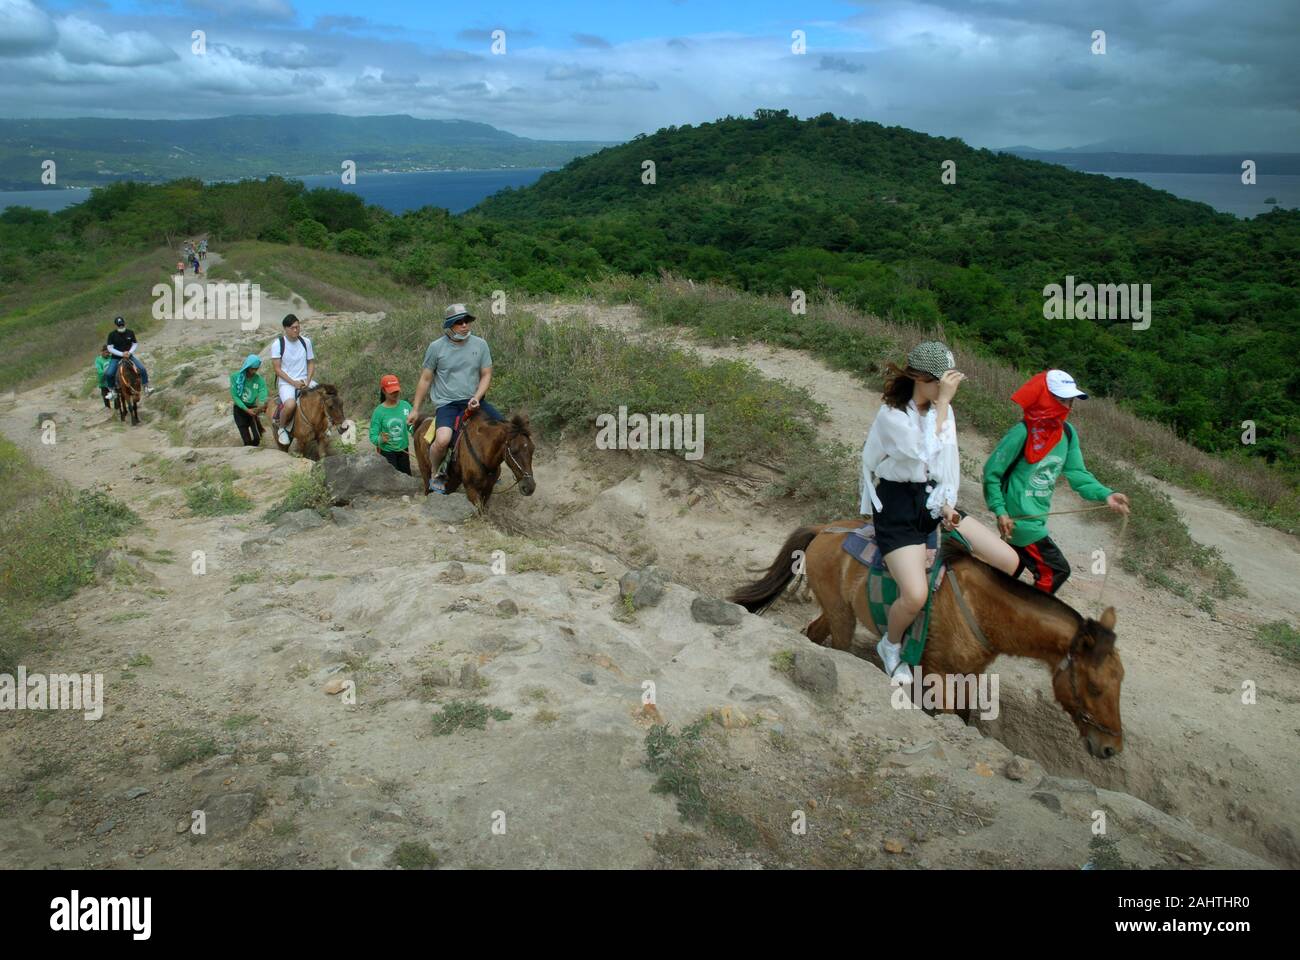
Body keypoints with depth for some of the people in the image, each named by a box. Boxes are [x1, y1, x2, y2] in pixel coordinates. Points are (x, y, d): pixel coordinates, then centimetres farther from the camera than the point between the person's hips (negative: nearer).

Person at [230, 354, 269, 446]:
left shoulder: (259, 380, -10)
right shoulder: (235, 377, -11)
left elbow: (263, 397, -17)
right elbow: (234, 396, -13)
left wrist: (262, 406, -41)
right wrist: (247, 410, -22)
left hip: (252, 409, 1)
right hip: (239, 409, -1)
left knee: (256, 439, -6)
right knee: (247, 441, -5)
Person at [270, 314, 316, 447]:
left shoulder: (306, 342, 5)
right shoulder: (278, 344, -8)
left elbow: (311, 363, 10)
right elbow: (277, 369, -9)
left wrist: (307, 381, -7)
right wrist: (294, 383, -17)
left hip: (304, 381, 5)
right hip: (286, 382, -5)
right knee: (290, 404, -34)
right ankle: (281, 428, -5)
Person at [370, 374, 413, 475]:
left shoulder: (406, 406, -9)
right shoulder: (379, 411, -16)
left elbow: (412, 427, 0)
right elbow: (373, 436, -13)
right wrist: (380, 439, -33)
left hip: (404, 450, 3)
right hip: (387, 452, -3)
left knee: (407, 477, 17)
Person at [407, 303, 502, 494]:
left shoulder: (480, 344, 2)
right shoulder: (436, 347, -4)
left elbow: (486, 375, 5)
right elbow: (425, 379, 3)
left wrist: (476, 398, -14)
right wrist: (415, 410, 5)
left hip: (473, 401, 4)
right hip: (446, 403, -4)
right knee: (443, 439, -31)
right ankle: (436, 474, -2)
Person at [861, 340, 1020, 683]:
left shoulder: (942, 410, 6)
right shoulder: (891, 415, -16)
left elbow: (948, 463, 12)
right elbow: (927, 452, -27)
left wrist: (947, 505, -2)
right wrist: (944, 401, -23)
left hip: (933, 502, 7)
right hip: (897, 510, -7)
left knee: (1009, 561, -2)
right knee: (916, 595, -26)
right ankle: (890, 645, 7)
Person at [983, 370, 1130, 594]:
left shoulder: (1068, 434, 2)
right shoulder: (1022, 433, -19)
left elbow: (1077, 473, 1)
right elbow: (992, 472, -14)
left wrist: (1105, 495, -14)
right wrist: (1000, 511, -18)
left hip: (1037, 519, 7)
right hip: (1018, 520, -7)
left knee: (1010, 573, 18)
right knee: (1056, 571, -6)